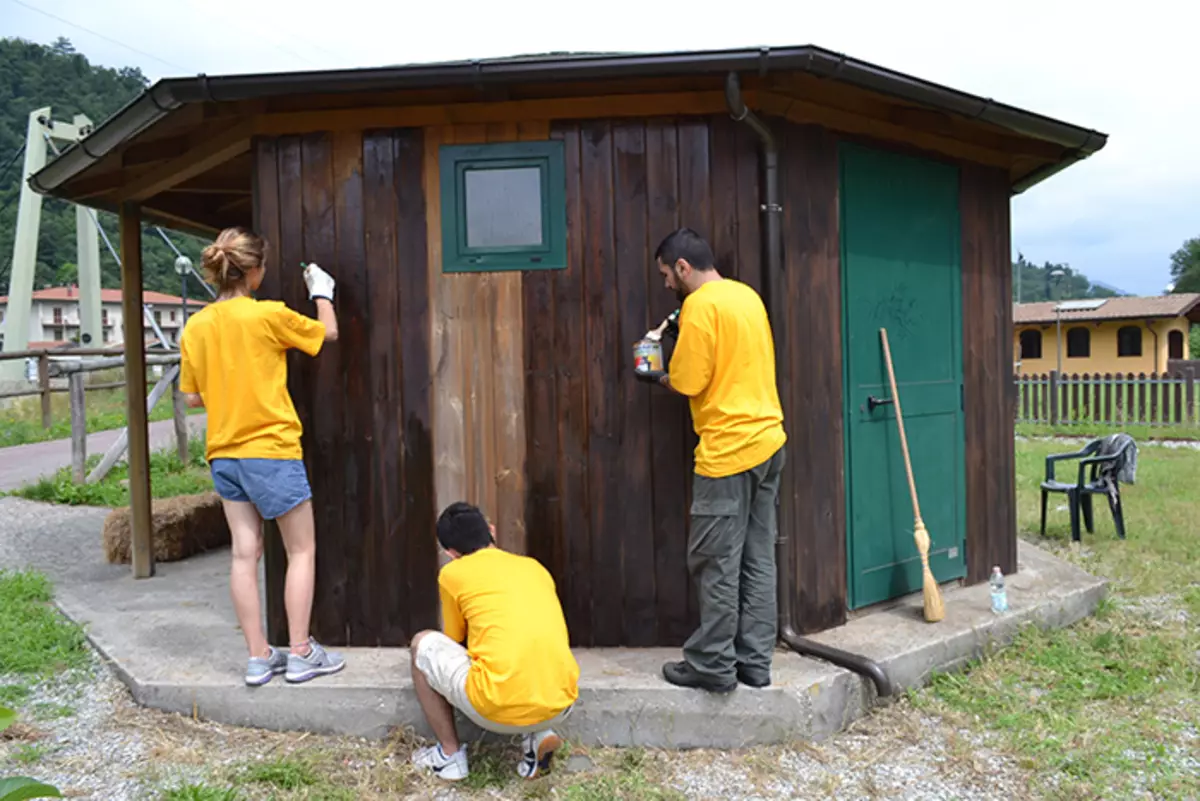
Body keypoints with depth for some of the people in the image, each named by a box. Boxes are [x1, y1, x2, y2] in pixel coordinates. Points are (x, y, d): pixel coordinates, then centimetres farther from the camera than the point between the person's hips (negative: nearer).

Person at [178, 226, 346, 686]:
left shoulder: (195, 326, 3)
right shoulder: (268, 315, -14)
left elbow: (192, 397, 7)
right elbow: (328, 332, 1)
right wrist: (321, 292, 17)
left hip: (223, 454, 6)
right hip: (272, 450, -6)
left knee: (245, 554, 9)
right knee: (302, 551, 7)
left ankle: (258, 657, 16)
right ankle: (301, 654, 11)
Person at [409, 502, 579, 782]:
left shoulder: (453, 572, 7)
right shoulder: (534, 566, 19)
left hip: (498, 710, -4)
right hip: (561, 707, 5)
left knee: (423, 645, 20)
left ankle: (450, 754, 23)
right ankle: (540, 735, 16)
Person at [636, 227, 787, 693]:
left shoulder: (700, 305, -12)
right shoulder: (747, 295, 14)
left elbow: (688, 383, -14)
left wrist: (656, 377, 6)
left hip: (727, 450, -9)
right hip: (768, 442, 9)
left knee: (715, 563, 2)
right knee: (758, 560, 12)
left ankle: (713, 664, 12)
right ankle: (754, 663, 20)